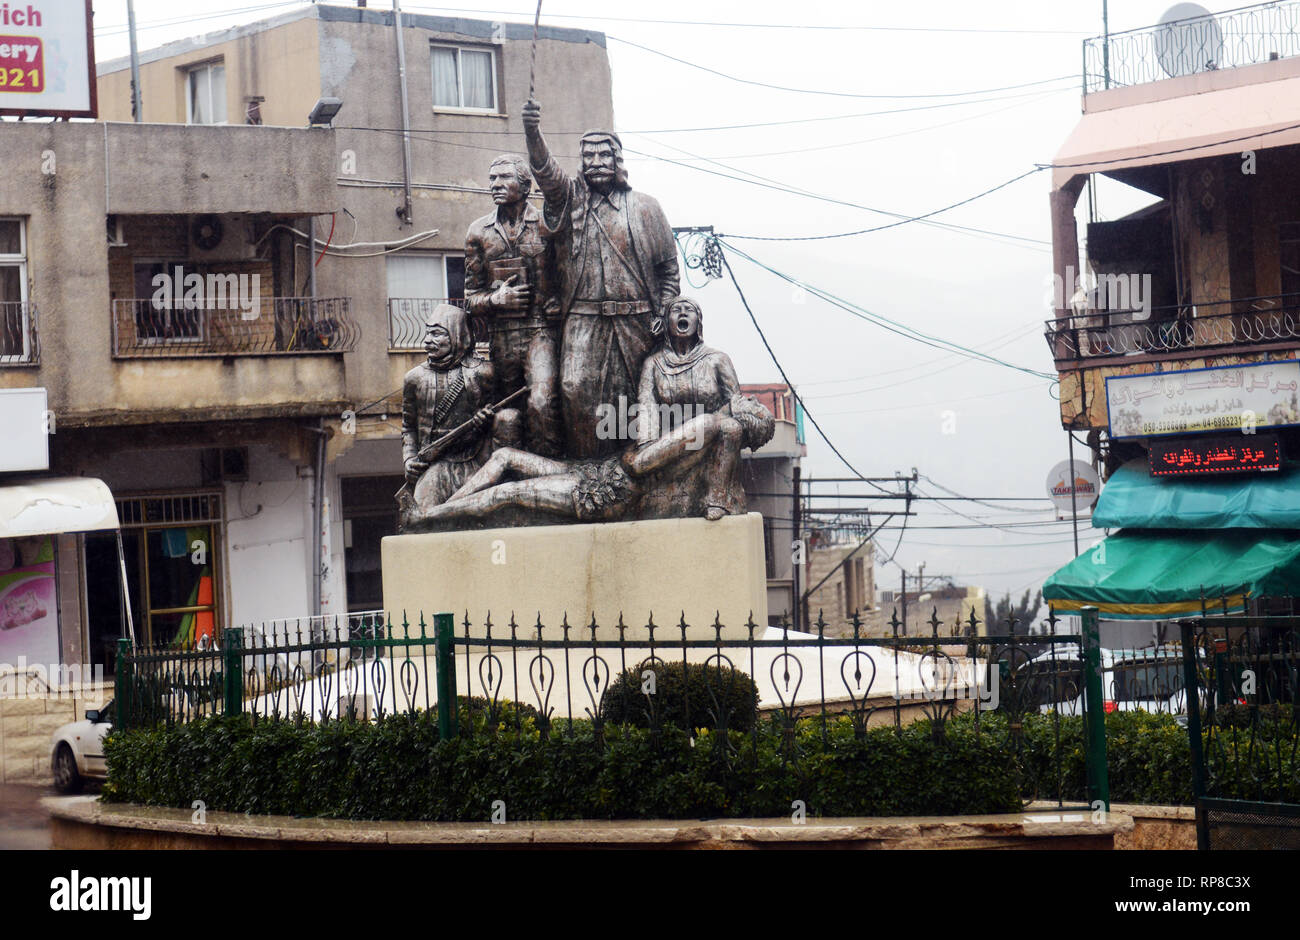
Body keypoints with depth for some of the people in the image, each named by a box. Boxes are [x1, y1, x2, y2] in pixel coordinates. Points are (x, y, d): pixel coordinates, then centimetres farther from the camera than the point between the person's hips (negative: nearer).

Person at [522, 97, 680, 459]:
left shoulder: (644, 208, 12)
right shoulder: (571, 198, 11)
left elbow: (668, 266, 13)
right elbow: (546, 172, -10)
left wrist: (664, 314, 1)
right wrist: (532, 134, -30)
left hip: (636, 321, 1)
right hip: (583, 319, -1)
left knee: (631, 395, 0)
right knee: (576, 389, -15)